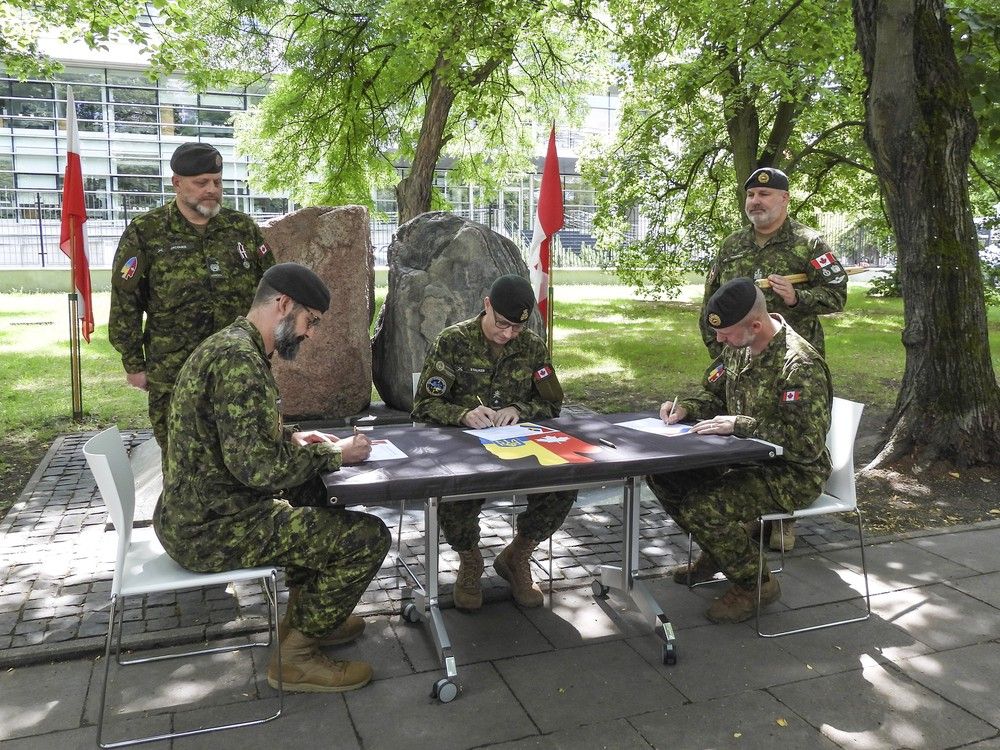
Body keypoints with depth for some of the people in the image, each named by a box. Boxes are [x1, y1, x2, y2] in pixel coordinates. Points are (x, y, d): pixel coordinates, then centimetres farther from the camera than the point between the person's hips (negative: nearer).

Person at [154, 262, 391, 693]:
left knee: (312, 490, 27)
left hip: (189, 514, 11)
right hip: (212, 531, -11)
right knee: (369, 537, -10)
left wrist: (292, 439, 9)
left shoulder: (229, 345, 11)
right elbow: (257, 465, -28)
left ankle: (305, 615, 30)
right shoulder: (239, 359, -22)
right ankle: (295, 654, 5)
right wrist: (335, 454, -14)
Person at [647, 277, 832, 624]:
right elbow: (713, 393, 15)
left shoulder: (799, 365, -26)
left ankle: (756, 584, 1)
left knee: (703, 508, -28)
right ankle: (715, 554, 20)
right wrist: (685, 407, -7)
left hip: (792, 473, -9)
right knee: (661, 474, 0)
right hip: (747, 458, 9)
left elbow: (807, 444, -29)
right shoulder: (738, 347, 1)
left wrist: (739, 424, -30)